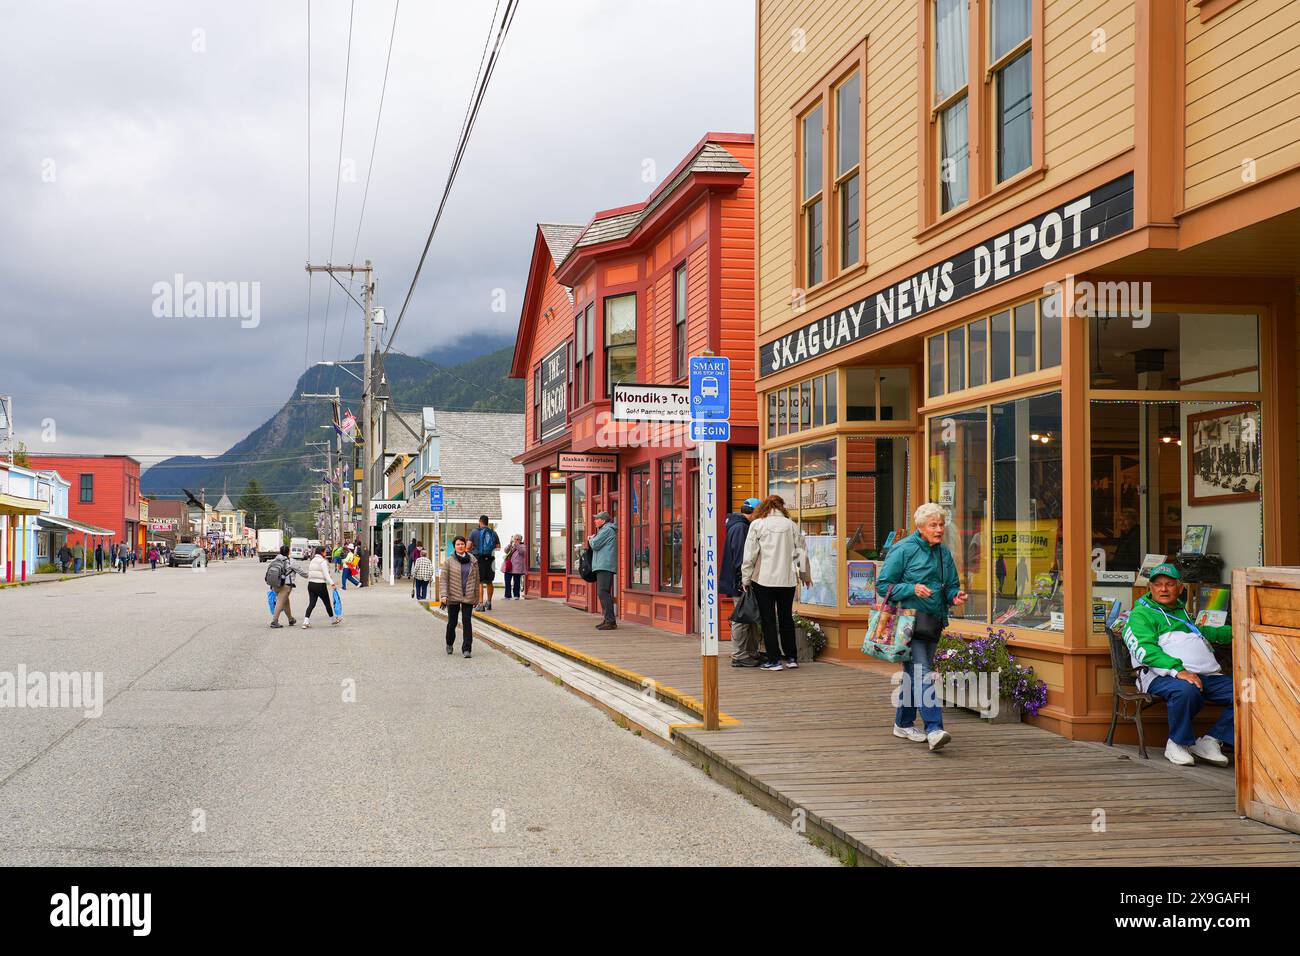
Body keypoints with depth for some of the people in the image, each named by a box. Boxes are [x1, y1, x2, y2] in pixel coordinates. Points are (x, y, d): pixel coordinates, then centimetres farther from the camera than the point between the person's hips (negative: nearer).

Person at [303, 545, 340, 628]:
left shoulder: (312, 561, 14)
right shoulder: (323, 561, -9)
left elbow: (308, 574, 12)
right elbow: (326, 574, -16)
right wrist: (332, 584, -19)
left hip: (311, 584, 7)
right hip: (320, 585, -7)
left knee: (311, 603, 2)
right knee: (328, 603, 11)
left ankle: (306, 621, -15)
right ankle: (332, 619, 26)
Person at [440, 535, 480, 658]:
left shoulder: (472, 560, 5)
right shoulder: (449, 561, -2)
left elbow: (476, 579, 11)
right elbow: (443, 579, -5)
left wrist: (476, 595, 10)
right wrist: (444, 595, -15)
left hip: (468, 597, 1)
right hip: (453, 597, -1)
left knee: (467, 622, -7)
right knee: (452, 622, 10)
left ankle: (466, 649, -5)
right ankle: (449, 644, 34)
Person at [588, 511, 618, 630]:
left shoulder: (607, 530, -11)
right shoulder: (606, 530, 23)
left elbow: (595, 545, -15)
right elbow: (597, 545, 24)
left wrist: (591, 539, 4)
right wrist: (592, 539, 8)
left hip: (605, 566, -11)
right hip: (603, 566, 11)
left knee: (603, 593, -14)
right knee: (603, 593, 13)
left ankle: (610, 621, -17)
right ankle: (607, 620, 16)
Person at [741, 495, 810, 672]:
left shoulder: (757, 524, -2)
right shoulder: (791, 525, 4)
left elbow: (749, 554, -5)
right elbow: (802, 551, 8)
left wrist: (746, 579, 2)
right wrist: (805, 575, 22)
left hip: (764, 579, -3)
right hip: (787, 579, 3)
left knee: (768, 620, 3)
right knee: (786, 618, 14)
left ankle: (773, 659, 1)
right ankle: (791, 657, 17)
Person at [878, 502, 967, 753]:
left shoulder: (944, 552, 13)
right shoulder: (904, 550, -7)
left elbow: (952, 586, 22)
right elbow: (882, 584, -7)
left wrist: (955, 597, -1)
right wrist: (912, 589, -19)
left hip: (933, 623, 7)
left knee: (913, 674, 15)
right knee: (921, 674, -16)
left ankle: (903, 724, 27)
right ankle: (934, 730, -24)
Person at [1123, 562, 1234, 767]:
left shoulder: (1181, 611, 32)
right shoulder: (1141, 614, 7)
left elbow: (1202, 632, 51)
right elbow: (1146, 650, -10)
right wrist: (1178, 670, -24)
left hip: (1207, 675, 7)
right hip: (1162, 676, -7)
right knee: (1186, 690, -40)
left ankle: (1211, 741, -6)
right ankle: (1177, 744, -16)